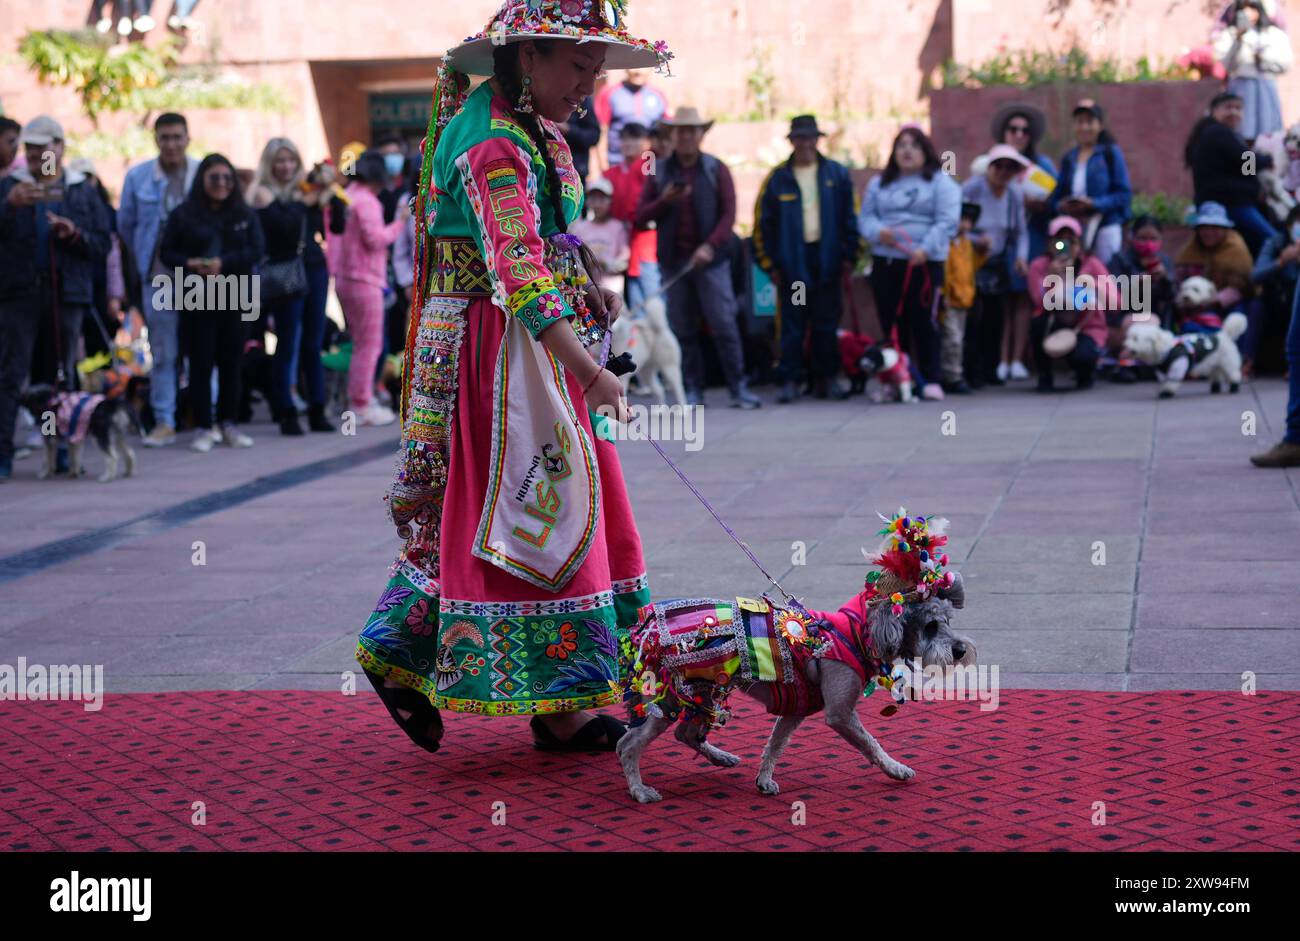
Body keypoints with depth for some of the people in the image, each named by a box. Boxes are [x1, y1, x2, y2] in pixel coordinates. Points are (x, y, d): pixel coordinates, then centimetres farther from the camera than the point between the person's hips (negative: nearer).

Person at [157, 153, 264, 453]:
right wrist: (191, 265, -17)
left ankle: (229, 424, 15)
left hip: (235, 299, 2)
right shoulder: (182, 215, 3)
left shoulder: (245, 215, 8)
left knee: (231, 363, 5)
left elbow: (257, 249, -2)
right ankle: (202, 428, 3)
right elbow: (166, 252, 3)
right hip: (197, 300, -2)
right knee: (201, 364, -2)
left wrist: (224, 263, -16)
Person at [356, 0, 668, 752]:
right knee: (533, 505, -4)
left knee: (479, 507, 14)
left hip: (537, 341, 10)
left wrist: (587, 292, 10)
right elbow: (517, 272, -31)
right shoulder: (494, 145, -20)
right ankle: (558, 702, 3)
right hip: (502, 347, -10)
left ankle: (402, 656, 23)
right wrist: (588, 369, -39)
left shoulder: (523, 126, 12)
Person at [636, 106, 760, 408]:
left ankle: (738, 388, -1)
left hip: (710, 259, -2)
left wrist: (710, 246, -15)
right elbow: (642, 216, 7)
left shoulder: (716, 169, 5)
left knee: (724, 324, -6)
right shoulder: (659, 172, 10)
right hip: (673, 259, 2)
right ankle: (693, 390, 9)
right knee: (682, 329, 2)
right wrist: (664, 200, -12)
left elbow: (728, 214, -1)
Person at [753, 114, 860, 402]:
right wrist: (769, 263, -2)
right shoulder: (777, 179, 1)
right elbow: (762, 223, 1)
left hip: (827, 258, 1)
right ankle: (789, 381, 3)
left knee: (826, 325, 7)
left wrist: (849, 256, 0)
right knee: (791, 326, -1)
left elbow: (849, 217, 6)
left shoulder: (837, 174, 5)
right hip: (791, 261, -1)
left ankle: (826, 378, 14)